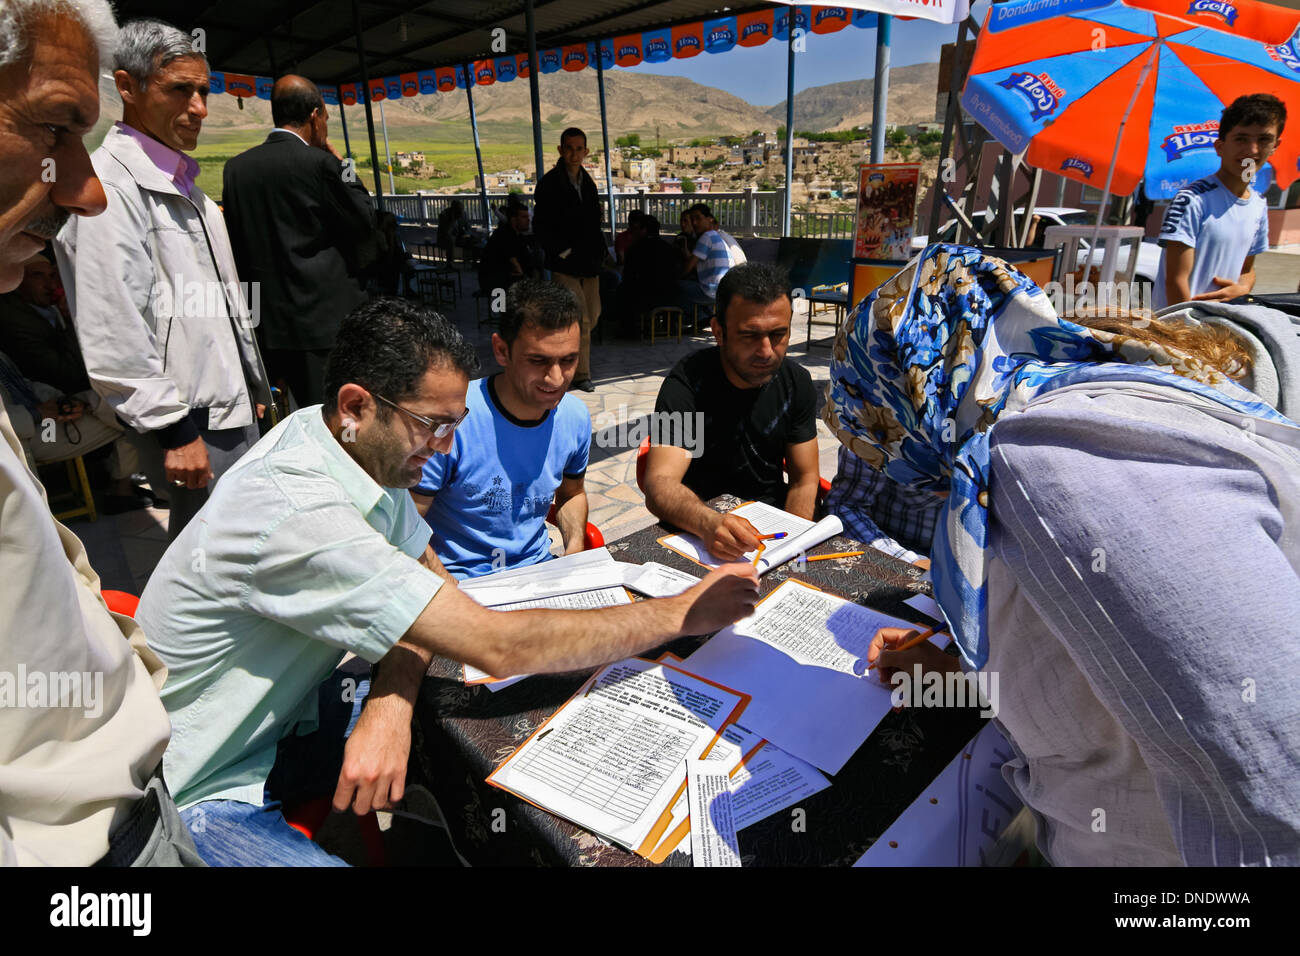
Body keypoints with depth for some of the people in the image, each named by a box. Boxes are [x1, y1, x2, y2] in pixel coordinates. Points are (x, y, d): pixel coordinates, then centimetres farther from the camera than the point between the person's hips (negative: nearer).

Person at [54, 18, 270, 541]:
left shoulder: (183, 183, 18)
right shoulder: (110, 183, -12)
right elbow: (111, 332, -18)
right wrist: (173, 428, -18)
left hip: (233, 408, 9)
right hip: (189, 423, -9)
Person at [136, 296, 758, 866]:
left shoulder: (368, 447, -8)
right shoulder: (298, 514, -35)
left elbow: (425, 573, 0)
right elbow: (498, 647, -35)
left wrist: (391, 705, -20)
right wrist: (682, 613, -26)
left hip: (281, 720, 8)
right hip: (205, 795, -8)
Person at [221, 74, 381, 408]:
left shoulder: (235, 167, 9)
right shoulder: (319, 163, -11)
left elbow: (235, 241, 12)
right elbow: (365, 222, -3)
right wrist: (343, 166, 6)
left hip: (269, 321, 7)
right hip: (326, 317, -6)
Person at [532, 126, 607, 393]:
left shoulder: (588, 183, 14)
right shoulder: (549, 183, -6)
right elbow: (539, 225, -8)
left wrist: (600, 250, 9)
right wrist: (561, 251, -15)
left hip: (589, 261, 7)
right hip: (565, 263, -7)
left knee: (592, 315, 10)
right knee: (580, 319, -9)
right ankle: (581, 374, 2)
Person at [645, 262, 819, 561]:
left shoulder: (797, 382, -1)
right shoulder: (688, 382, -17)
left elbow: (803, 480, 1)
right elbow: (659, 486, -28)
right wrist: (710, 524, -49)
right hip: (697, 528, -5)